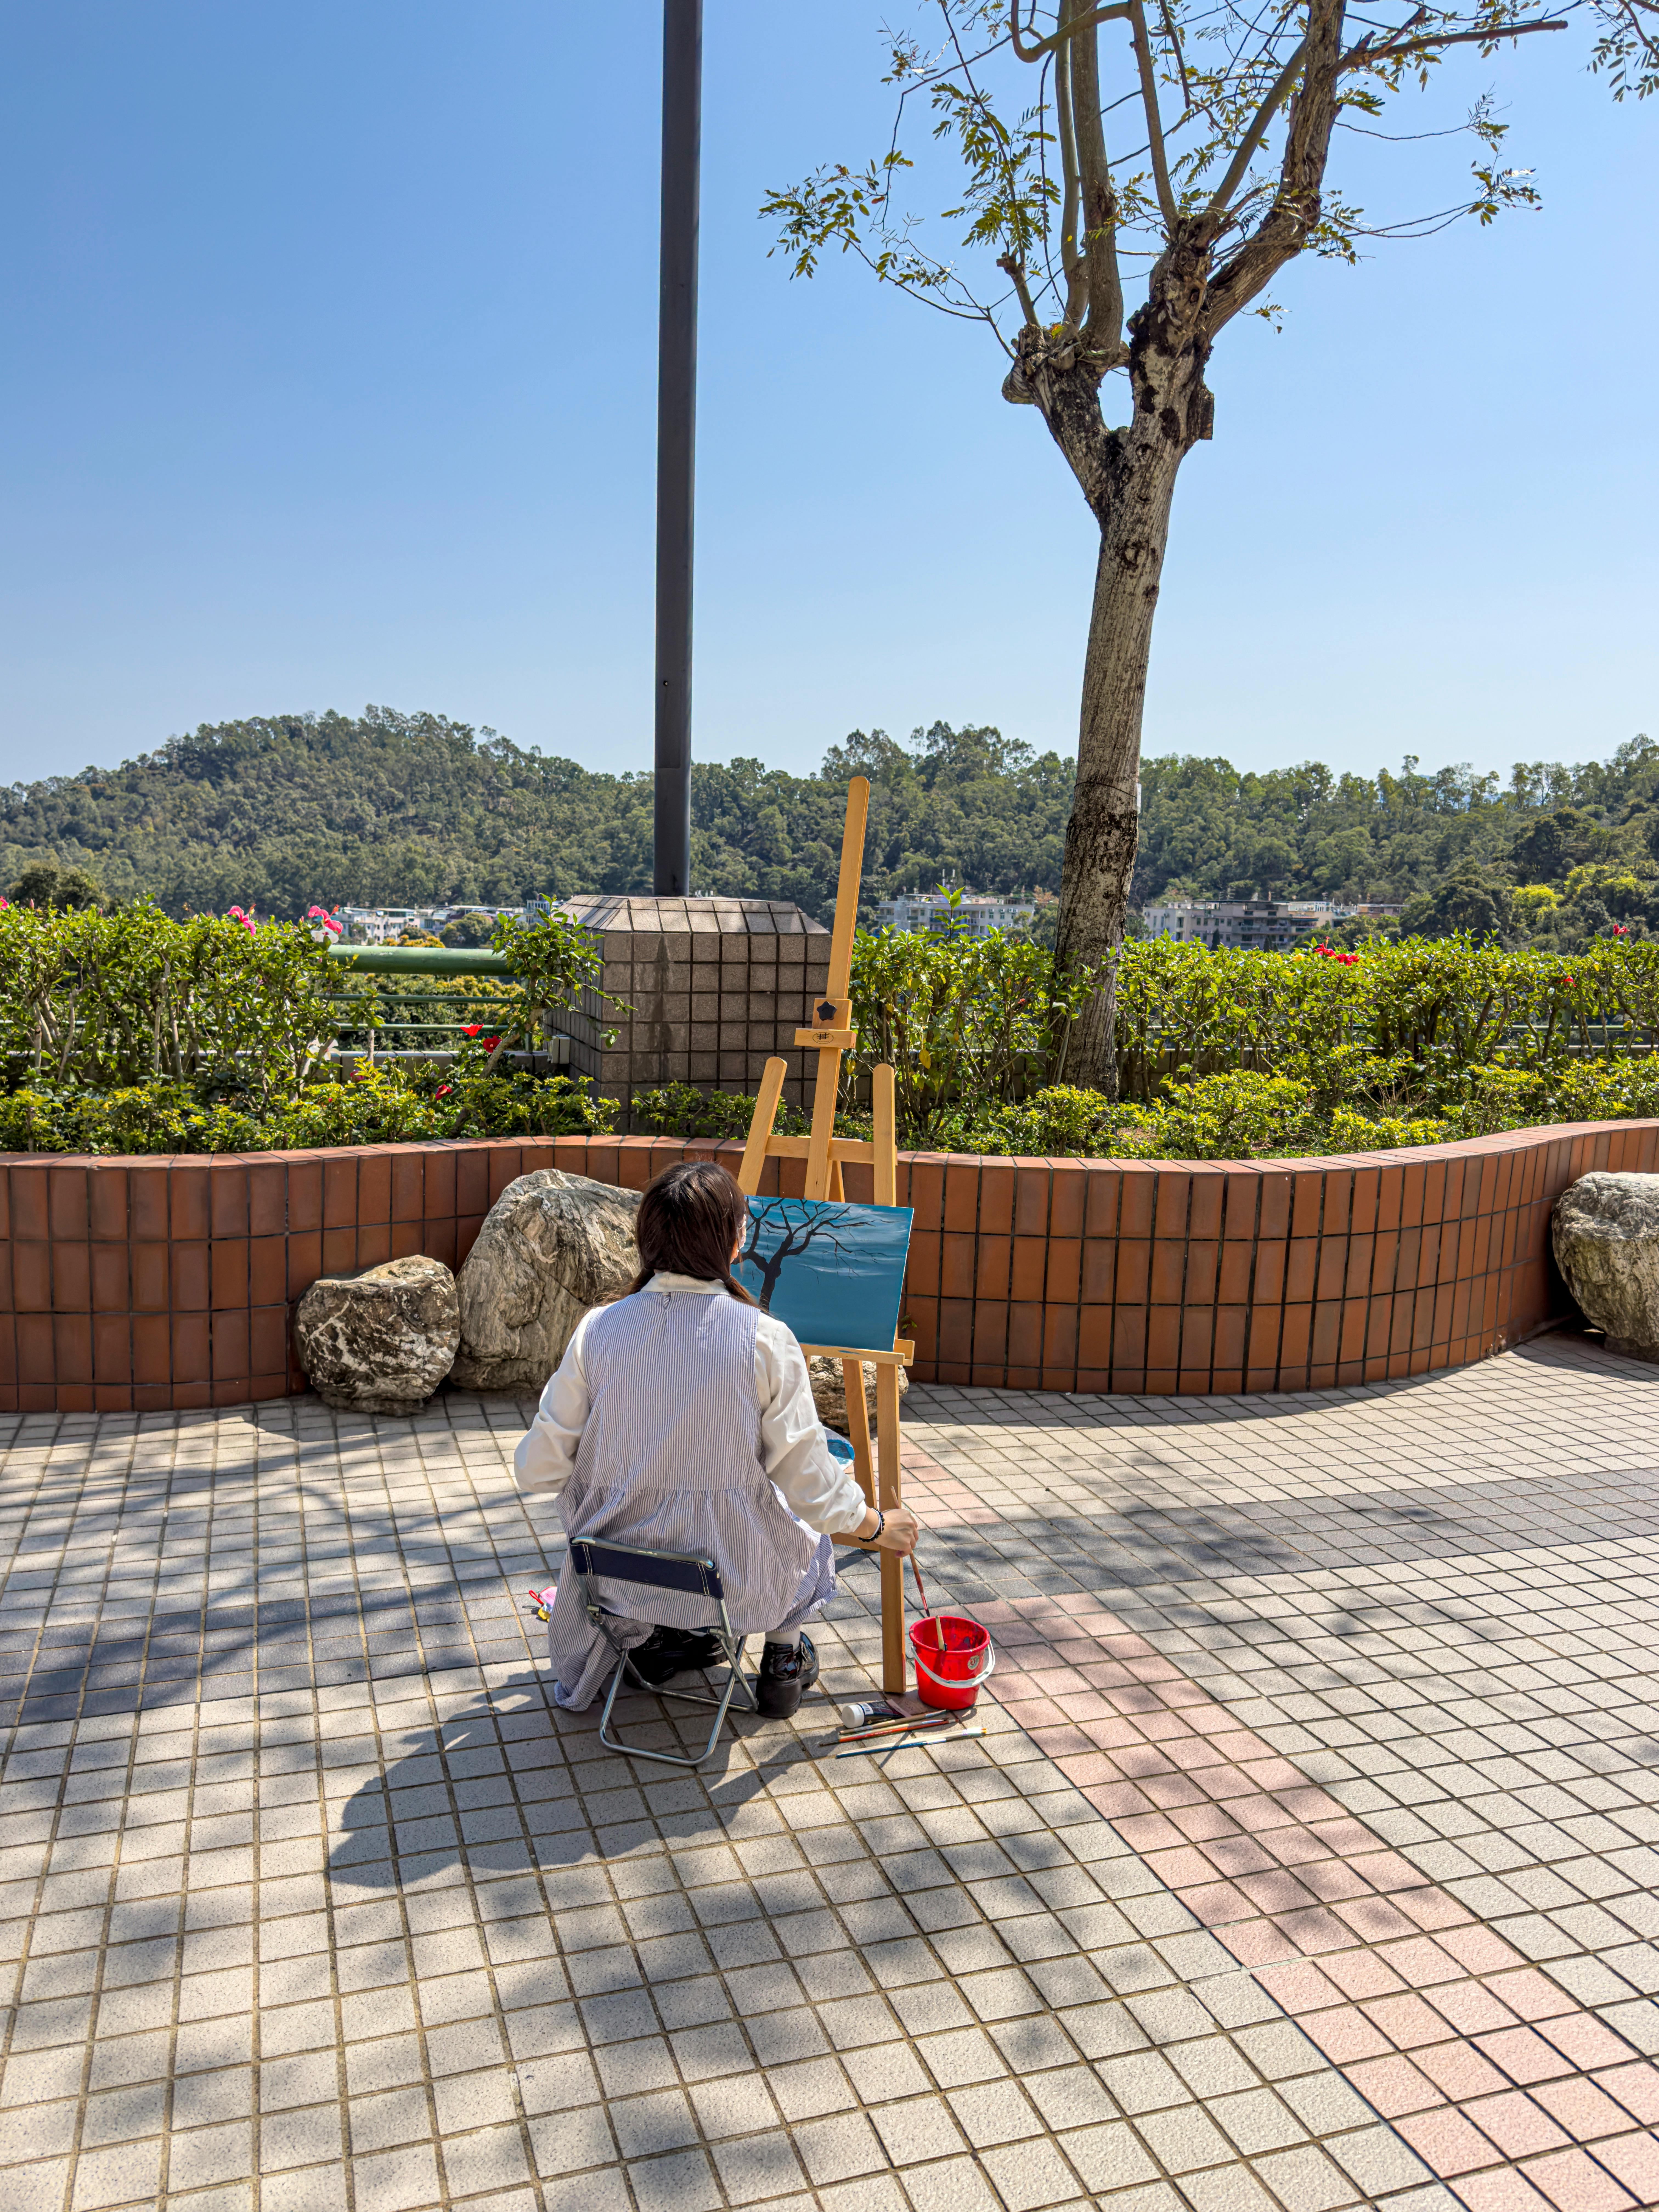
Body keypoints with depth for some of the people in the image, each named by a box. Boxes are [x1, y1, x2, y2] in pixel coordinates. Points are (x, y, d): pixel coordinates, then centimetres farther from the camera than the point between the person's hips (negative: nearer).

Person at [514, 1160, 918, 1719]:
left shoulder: (598, 1329, -12)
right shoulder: (765, 1341, -18)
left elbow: (539, 1470, -7)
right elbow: (809, 1484, -12)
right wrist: (878, 1525, 8)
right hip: (734, 1584, -2)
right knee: (805, 1523, 31)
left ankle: (649, 1639, 27)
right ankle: (783, 1661, 32)